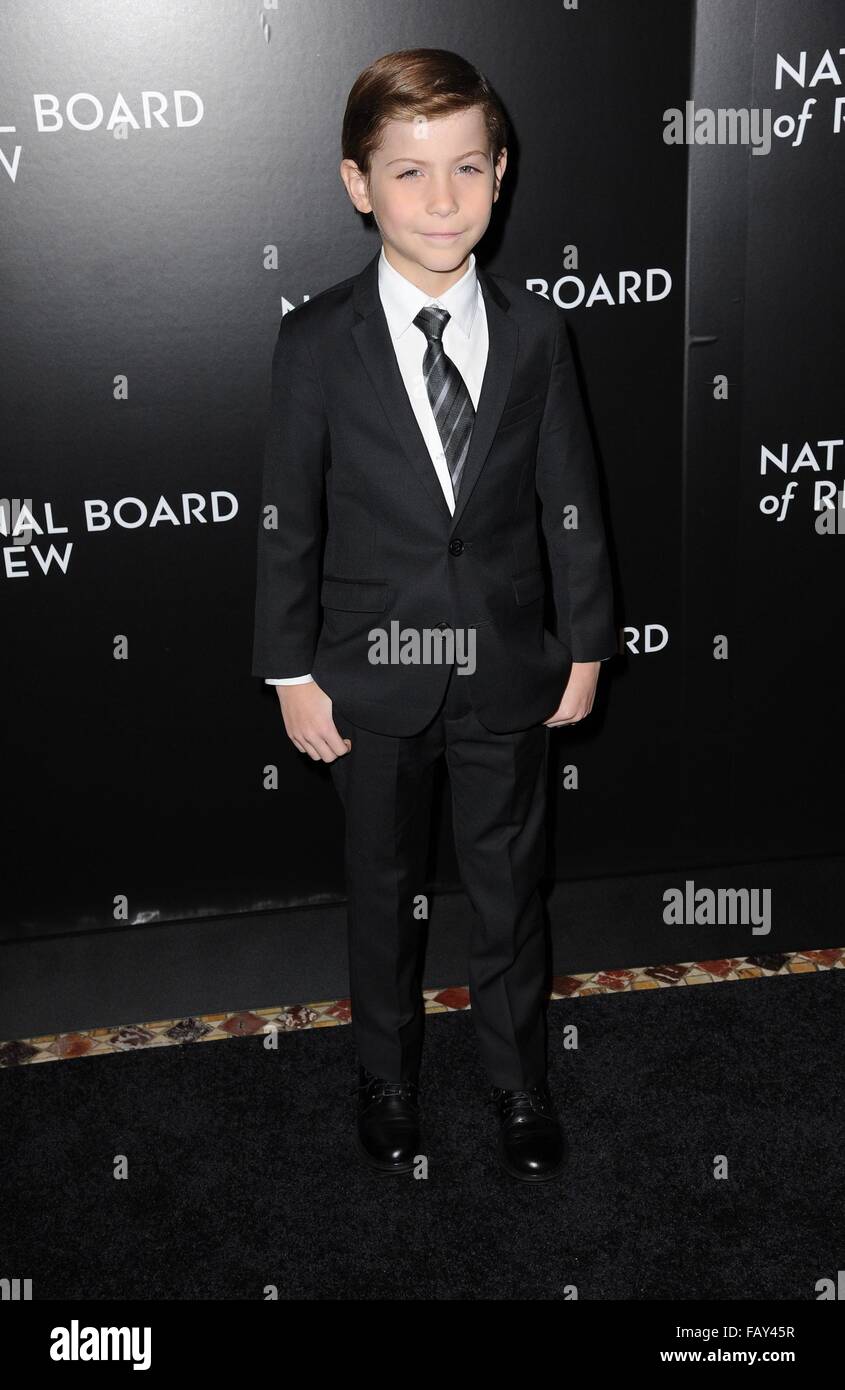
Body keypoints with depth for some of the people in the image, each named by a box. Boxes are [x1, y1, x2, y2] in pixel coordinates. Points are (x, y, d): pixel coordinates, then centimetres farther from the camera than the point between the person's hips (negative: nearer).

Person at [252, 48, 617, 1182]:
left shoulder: (535, 331, -4)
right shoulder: (316, 342, -9)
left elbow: (570, 501, 1)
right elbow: (288, 516, -6)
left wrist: (586, 645, 3)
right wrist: (293, 672, -5)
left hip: (508, 666, 1)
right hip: (372, 670, -1)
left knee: (509, 880, 14)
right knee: (383, 883, 16)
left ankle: (520, 1083, 36)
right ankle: (387, 1077, 39)